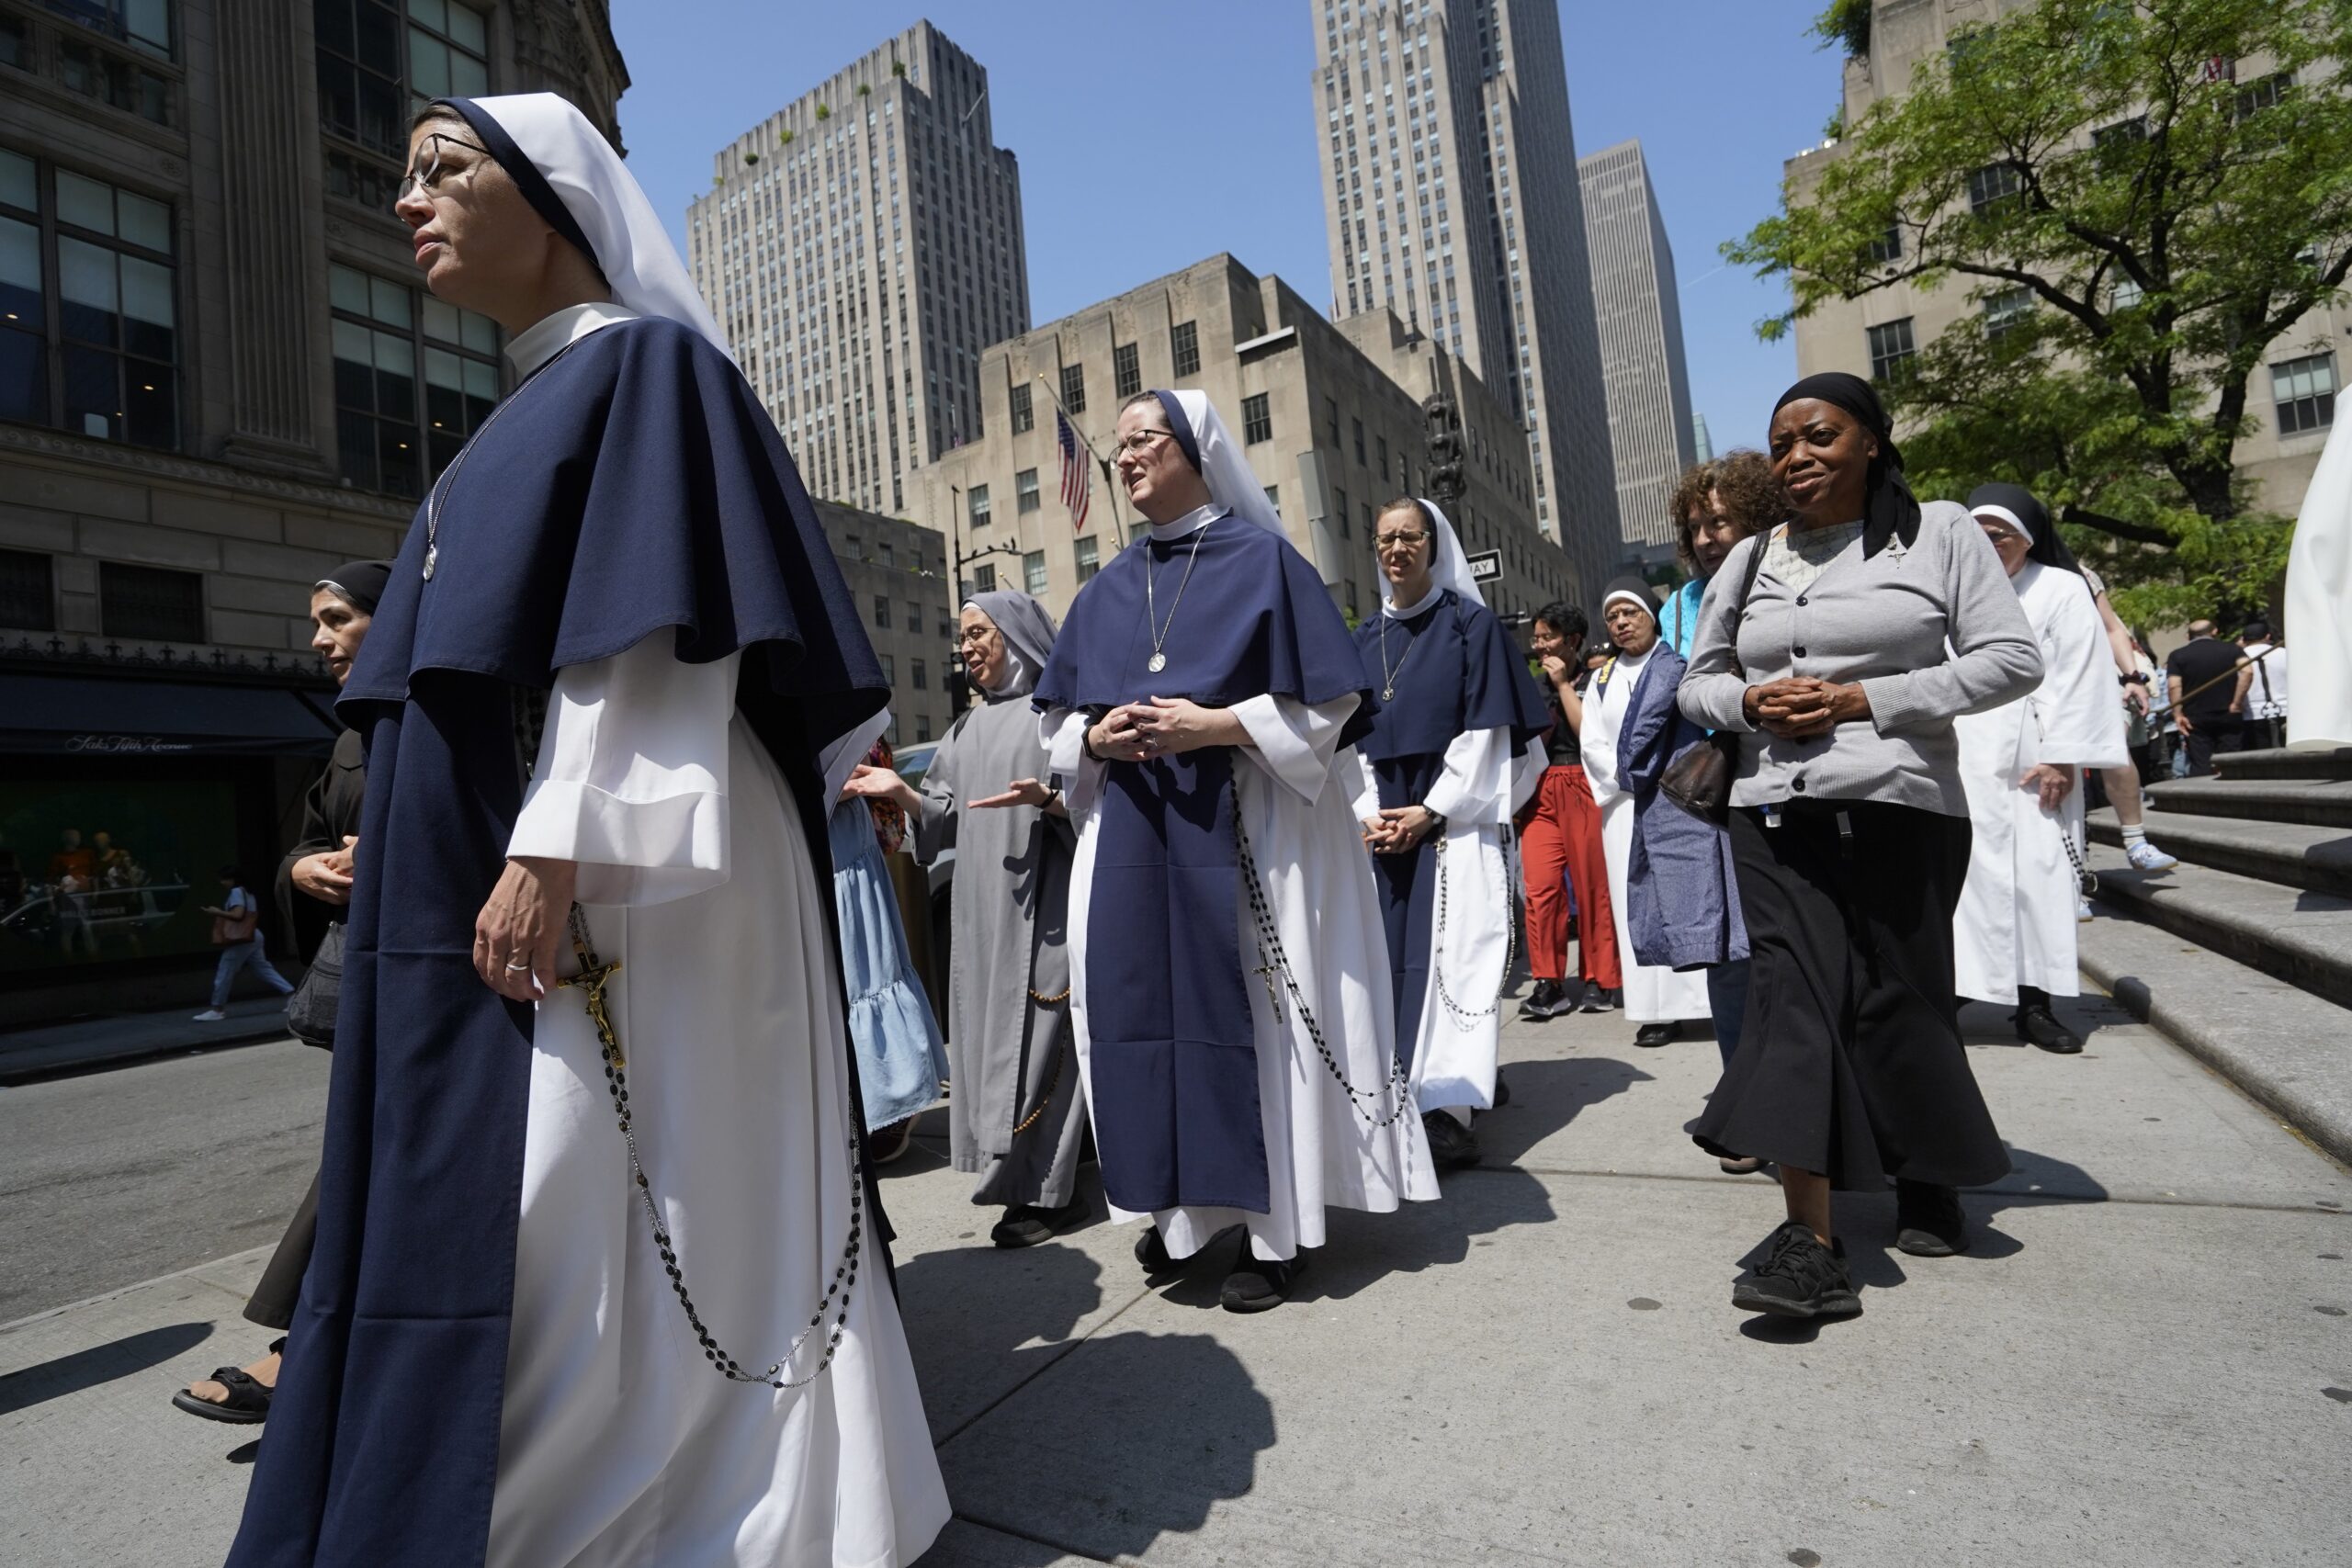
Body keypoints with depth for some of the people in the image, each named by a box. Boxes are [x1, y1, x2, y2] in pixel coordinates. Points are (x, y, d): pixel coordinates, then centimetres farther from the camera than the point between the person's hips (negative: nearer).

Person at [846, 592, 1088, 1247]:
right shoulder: (968, 728, 19)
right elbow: (949, 818, 13)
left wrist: (1046, 799, -25)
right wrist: (902, 792, -3)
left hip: (1044, 904, -7)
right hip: (982, 909, 7)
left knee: (1038, 1040, -6)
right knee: (993, 1037, 8)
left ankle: (1050, 1191, 3)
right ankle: (1025, 1180, 19)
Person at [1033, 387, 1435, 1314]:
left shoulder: (1263, 561, 0)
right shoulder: (1108, 589, 15)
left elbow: (1330, 703, -5)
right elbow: (1058, 718, 17)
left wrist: (1217, 726, -16)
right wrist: (1096, 737, -5)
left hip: (1244, 823, -5)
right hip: (1131, 829, 5)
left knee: (1248, 1007, -1)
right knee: (1144, 1002, 5)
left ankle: (1271, 1227, 13)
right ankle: (1179, 1202, 22)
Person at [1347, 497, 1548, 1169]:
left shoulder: (1471, 624, 1)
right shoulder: (1364, 640, 13)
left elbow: (1486, 730, -6)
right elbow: (1354, 739, 11)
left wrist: (1432, 811, -13)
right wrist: (1368, 811, -4)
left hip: (1455, 818, -4)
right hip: (1385, 824, 4)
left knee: (1448, 952, -7)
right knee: (1392, 954, 3)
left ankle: (1447, 1106, -5)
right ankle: (1399, 1100, 10)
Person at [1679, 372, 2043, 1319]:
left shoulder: (1939, 532, 4)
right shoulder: (1750, 558, 14)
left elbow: (2013, 660, -3)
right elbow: (1697, 681, 17)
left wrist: (1865, 699, -13)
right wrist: (1749, 702, -5)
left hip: (1900, 810, -2)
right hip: (1776, 815, 3)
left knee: (1896, 1000, 6)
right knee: (1793, 997, -9)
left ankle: (1928, 1181, 34)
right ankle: (1810, 1243, -10)